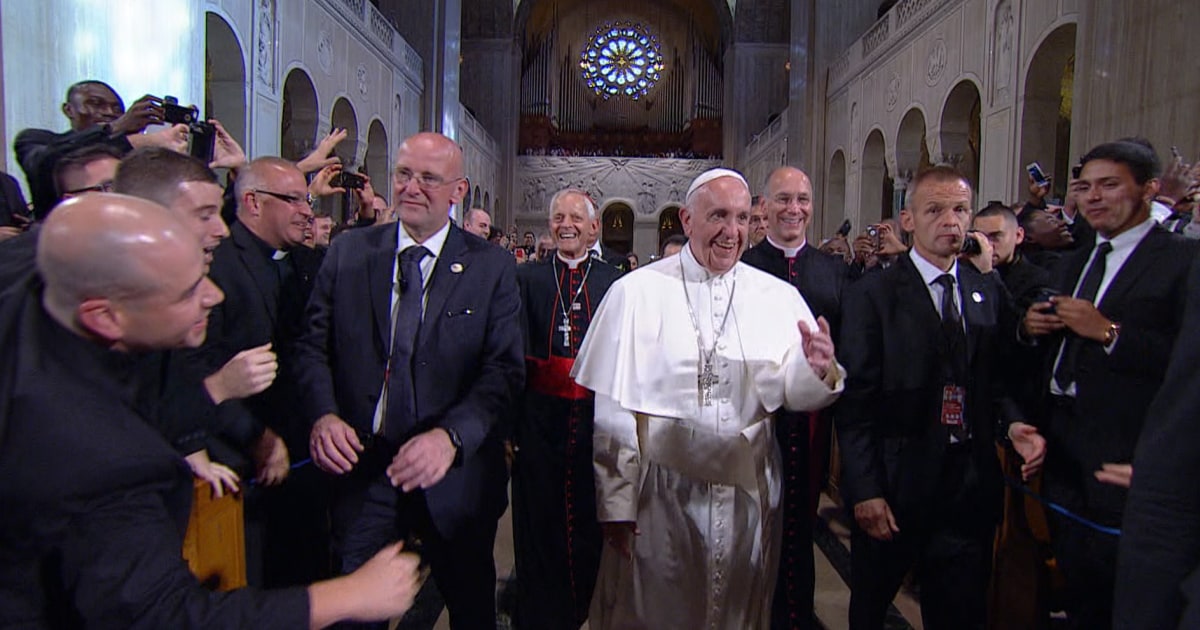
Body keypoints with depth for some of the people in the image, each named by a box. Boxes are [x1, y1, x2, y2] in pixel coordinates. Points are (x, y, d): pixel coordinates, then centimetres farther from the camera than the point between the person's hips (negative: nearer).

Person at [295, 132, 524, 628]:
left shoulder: (492, 267, -5)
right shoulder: (347, 252, 2)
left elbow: (505, 369, -10)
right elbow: (314, 346, 4)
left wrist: (450, 435, -26)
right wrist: (323, 414, -15)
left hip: (456, 476, -1)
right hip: (361, 471, 1)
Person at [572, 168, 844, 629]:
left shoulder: (780, 297, 1)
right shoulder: (635, 292, -8)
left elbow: (793, 394, -1)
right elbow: (612, 407, -8)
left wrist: (818, 371, -23)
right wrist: (616, 500, -8)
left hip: (748, 494, 3)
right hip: (658, 495, -2)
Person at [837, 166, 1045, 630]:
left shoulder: (989, 291, 7)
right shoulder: (871, 295, -8)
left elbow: (997, 375, 12)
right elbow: (855, 399, -11)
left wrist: (1013, 422, -9)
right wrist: (865, 489, -15)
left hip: (971, 486, 4)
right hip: (893, 487, -3)